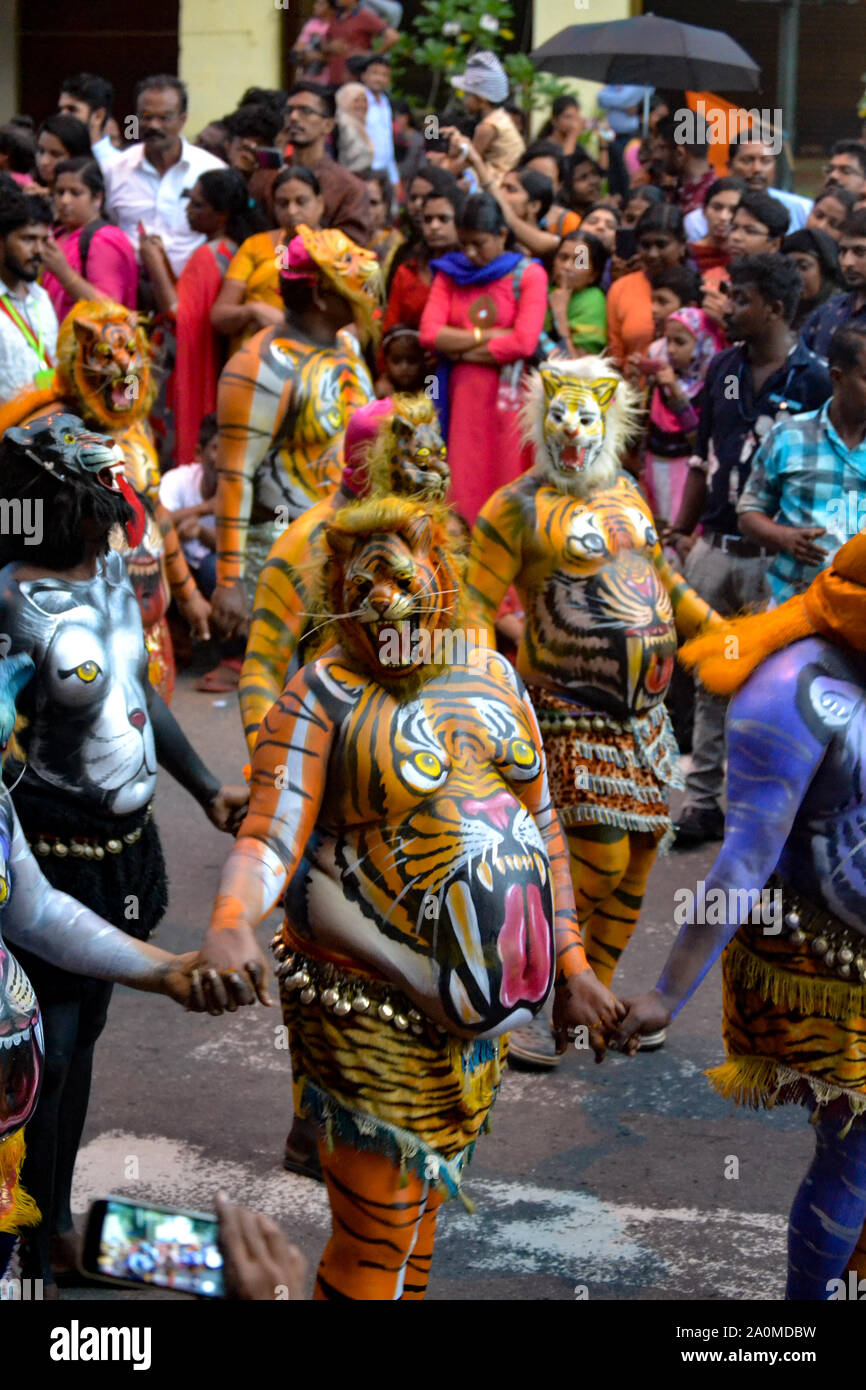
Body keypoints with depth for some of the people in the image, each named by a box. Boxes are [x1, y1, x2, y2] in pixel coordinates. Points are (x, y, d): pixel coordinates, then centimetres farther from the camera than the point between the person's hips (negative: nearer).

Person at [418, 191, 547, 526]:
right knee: (465, 487, 4)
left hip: (508, 394, -3)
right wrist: (488, 336, -9)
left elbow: (524, 343, -13)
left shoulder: (528, 275, 0)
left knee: (507, 482, -2)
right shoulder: (450, 273, 12)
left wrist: (459, 350, -5)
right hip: (463, 395, 3)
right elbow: (429, 334, -2)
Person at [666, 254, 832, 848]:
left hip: (774, 555, -6)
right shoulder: (724, 367, 9)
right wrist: (681, 530, 13)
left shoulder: (813, 380, -10)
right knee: (709, 681, 10)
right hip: (715, 548, 6)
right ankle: (703, 801, 18)